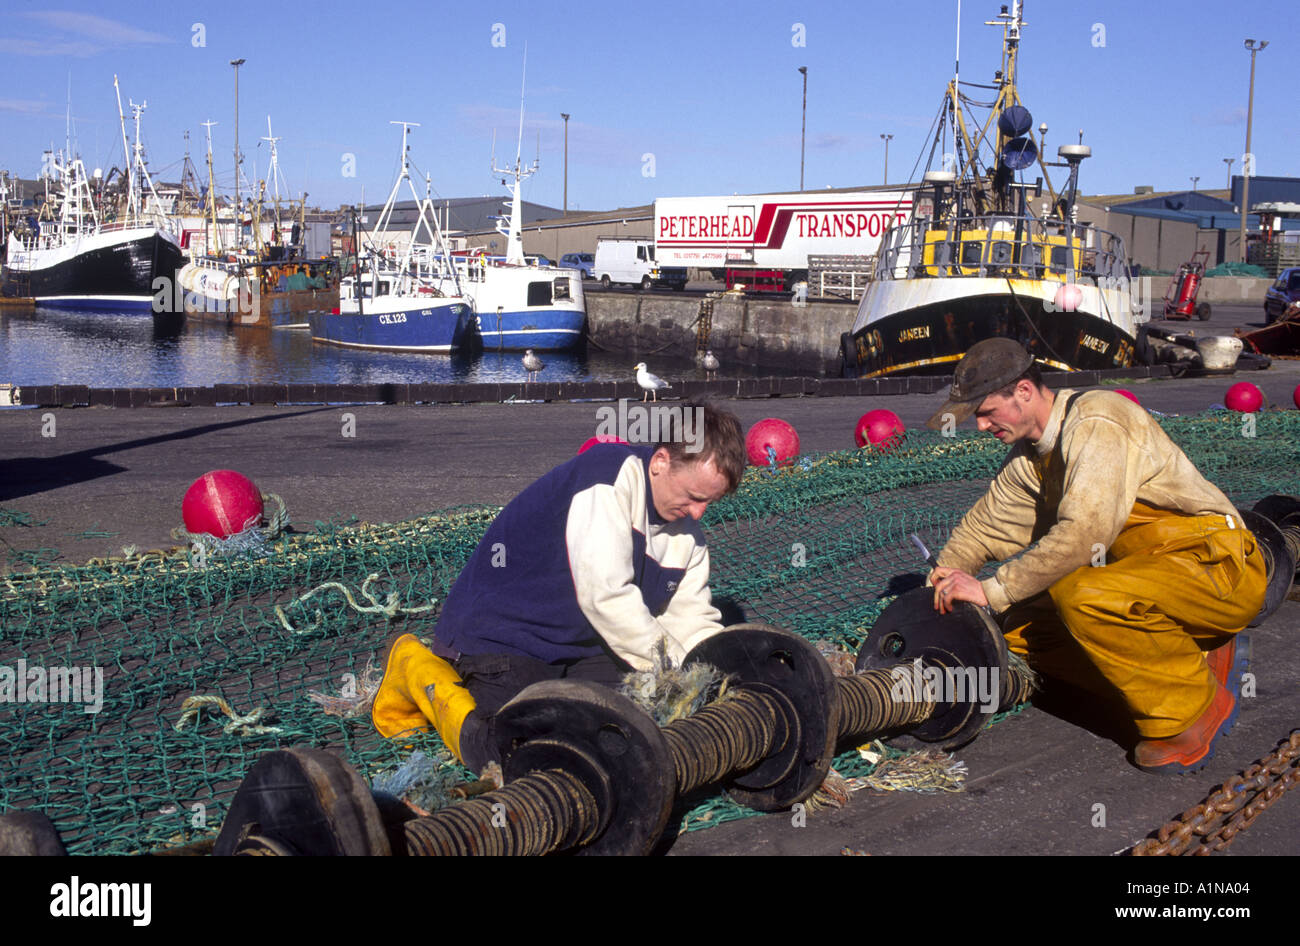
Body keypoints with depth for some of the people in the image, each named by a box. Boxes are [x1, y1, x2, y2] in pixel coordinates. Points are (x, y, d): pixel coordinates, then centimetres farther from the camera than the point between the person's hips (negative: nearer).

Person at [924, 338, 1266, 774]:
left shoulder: (1096, 422, -20)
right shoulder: (1029, 454, 9)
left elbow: (1084, 534, -30)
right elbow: (984, 526, 18)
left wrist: (993, 590, -27)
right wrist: (938, 587, 4)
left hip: (1219, 566, -10)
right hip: (1150, 570, 10)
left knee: (1081, 598, -34)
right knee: (1021, 630, 0)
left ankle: (1192, 711, -12)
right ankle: (1204, 657, 2)